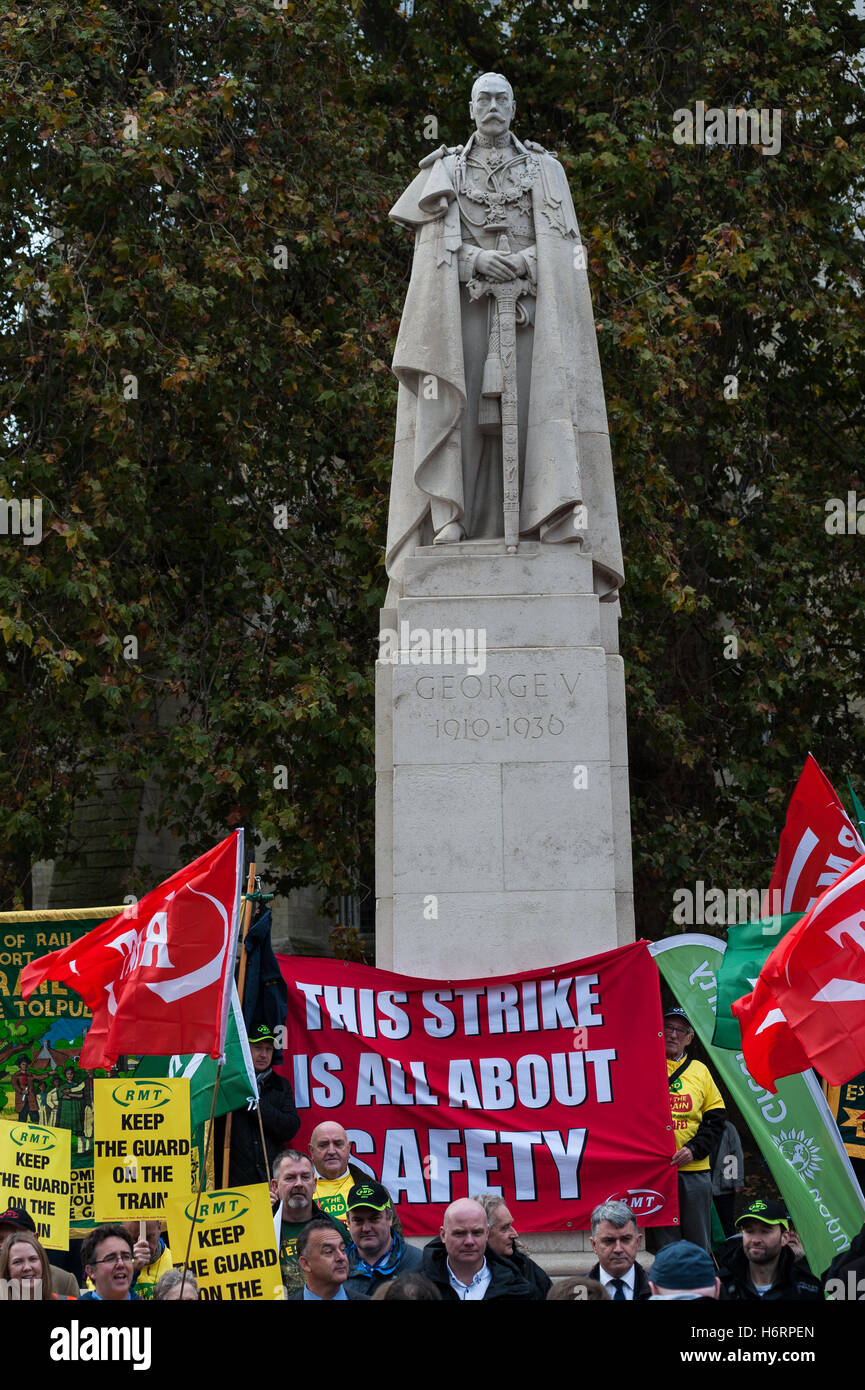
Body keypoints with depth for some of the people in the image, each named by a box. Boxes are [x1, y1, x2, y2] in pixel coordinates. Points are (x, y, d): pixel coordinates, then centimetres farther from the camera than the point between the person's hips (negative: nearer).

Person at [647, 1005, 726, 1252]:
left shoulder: (700, 1071, 13)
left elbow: (715, 1119, 11)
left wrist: (694, 1149, -5)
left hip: (694, 1168, 3)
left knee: (699, 1243, 5)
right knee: (662, 1244, -1)